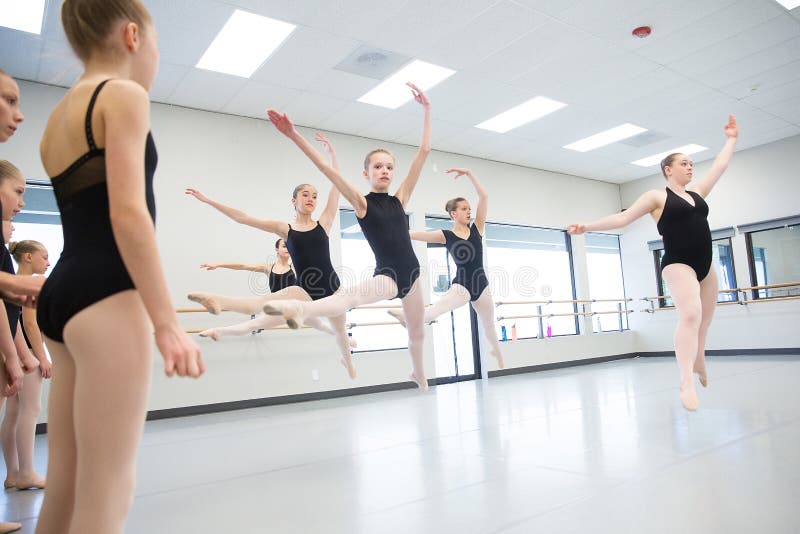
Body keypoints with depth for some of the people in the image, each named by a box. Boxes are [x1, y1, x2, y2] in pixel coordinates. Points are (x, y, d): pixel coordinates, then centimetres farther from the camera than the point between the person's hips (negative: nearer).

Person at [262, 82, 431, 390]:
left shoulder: (400, 199, 6)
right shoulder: (361, 203, -4)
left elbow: (424, 151, 4)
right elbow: (328, 170, -17)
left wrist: (426, 108, 3)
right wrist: (294, 135, -27)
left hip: (411, 273, 6)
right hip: (386, 275, -6)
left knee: (417, 332, 21)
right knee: (351, 296, -39)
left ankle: (418, 374, 47)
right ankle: (302, 309, -67)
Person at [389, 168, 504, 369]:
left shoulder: (477, 228, 0)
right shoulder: (446, 235, -5)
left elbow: (484, 196, -7)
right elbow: (414, 235, -9)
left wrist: (469, 173, -10)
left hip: (481, 284, 3)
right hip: (461, 285, -3)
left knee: (488, 322, 23)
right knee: (436, 309, -30)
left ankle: (495, 349, 49)